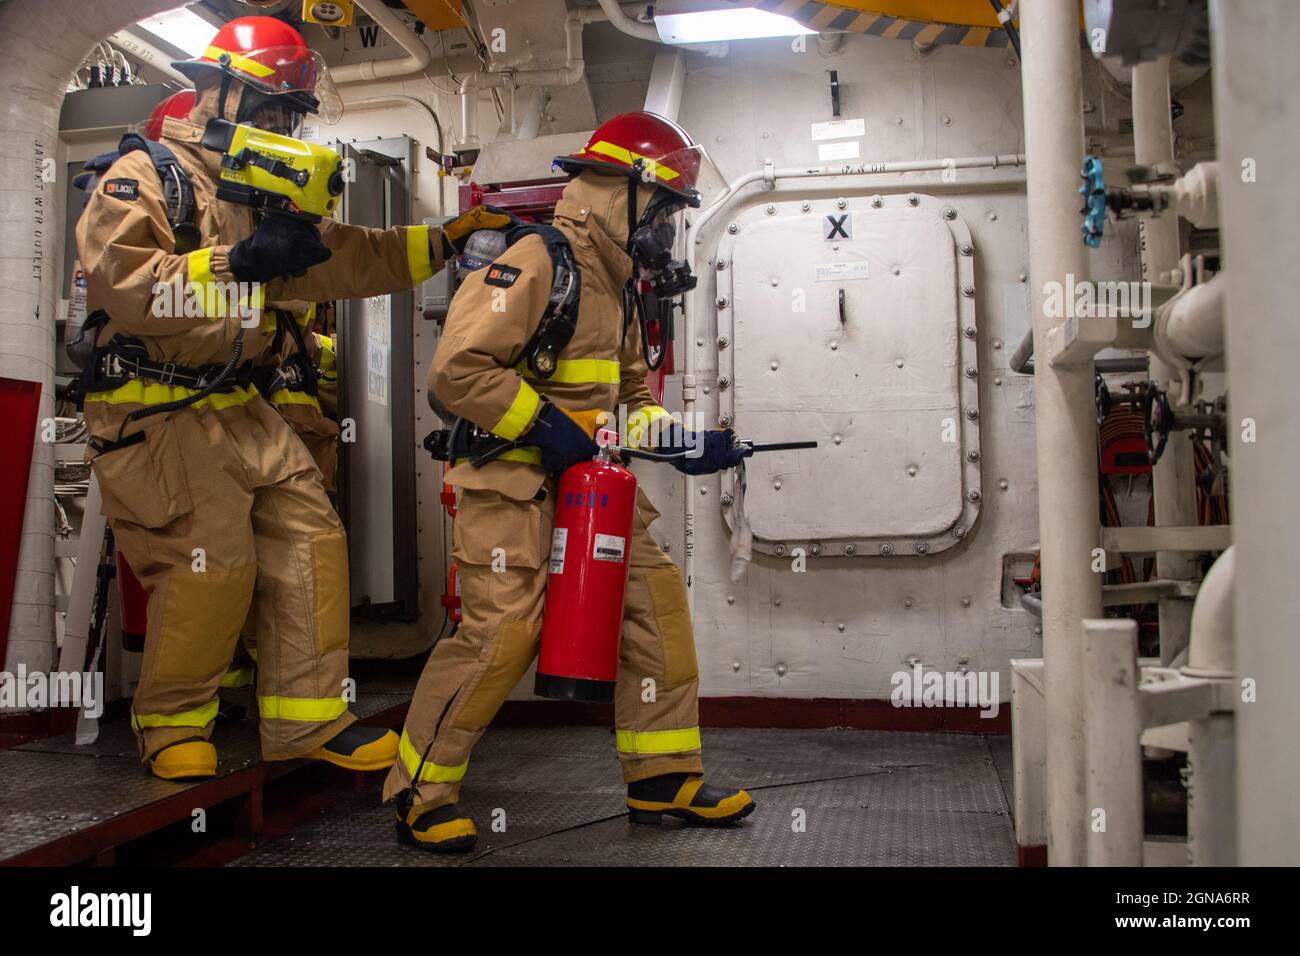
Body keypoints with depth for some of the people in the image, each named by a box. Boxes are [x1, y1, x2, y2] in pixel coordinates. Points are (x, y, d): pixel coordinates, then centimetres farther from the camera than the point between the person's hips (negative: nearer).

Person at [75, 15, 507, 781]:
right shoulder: (146, 177, -8)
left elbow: (353, 259, 18)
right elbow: (116, 284, -22)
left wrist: (449, 238, 10)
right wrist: (234, 263, -28)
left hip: (237, 409, 8)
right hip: (153, 411, -8)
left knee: (311, 541, 3)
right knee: (212, 561, -13)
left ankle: (308, 718, 12)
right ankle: (172, 723, 11)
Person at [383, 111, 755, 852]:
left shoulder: (614, 282, 16)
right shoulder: (538, 263, -14)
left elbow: (629, 393, 22)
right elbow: (458, 368, -22)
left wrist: (677, 438, 5)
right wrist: (544, 426, -20)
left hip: (588, 480, 9)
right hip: (514, 481, -9)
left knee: (656, 598, 5)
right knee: (502, 632, -15)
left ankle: (664, 778, 16)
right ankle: (421, 793, 5)